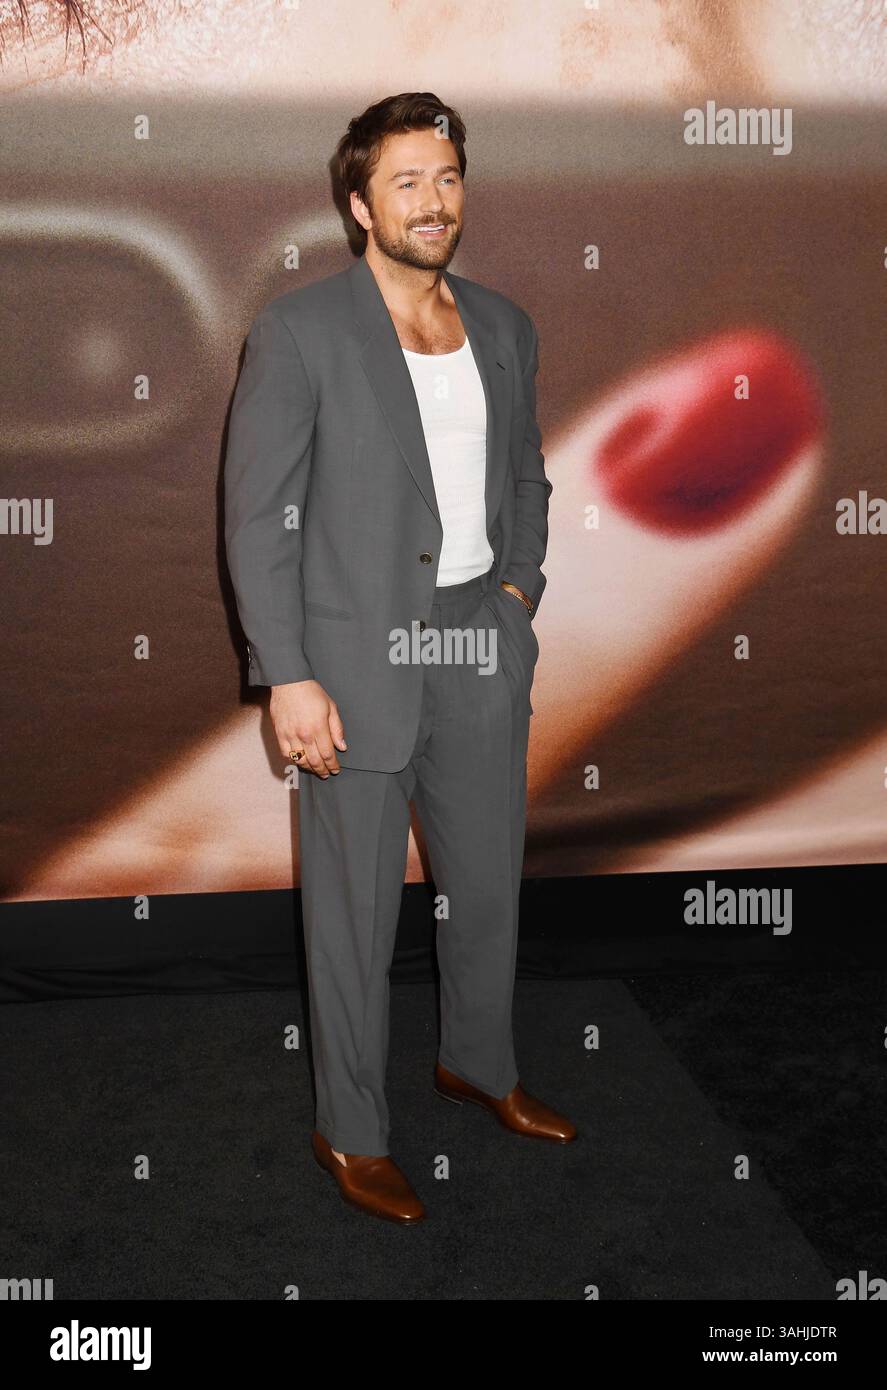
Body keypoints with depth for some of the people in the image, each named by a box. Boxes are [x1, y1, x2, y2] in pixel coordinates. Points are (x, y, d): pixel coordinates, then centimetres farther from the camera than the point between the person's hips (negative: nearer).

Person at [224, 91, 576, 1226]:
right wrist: (287, 677, -15)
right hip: (357, 661, -5)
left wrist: (518, 582, 5)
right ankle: (349, 1130, 26)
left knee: (489, 881, 19)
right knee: (355, 911, 6)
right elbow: (256, 514, -10)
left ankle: (479, 1064, 43)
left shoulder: (503, 327, 9)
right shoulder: (299, 330, -8)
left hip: (482, 651, 6)